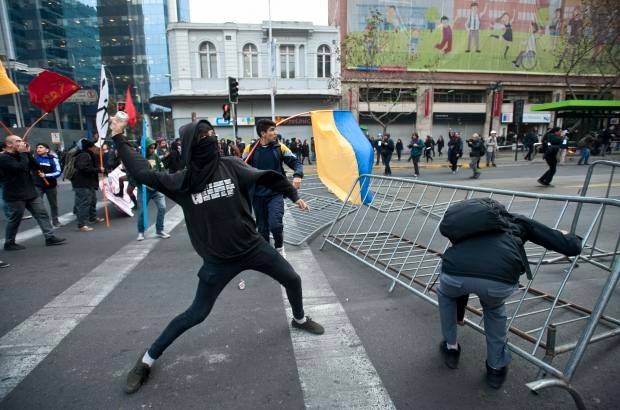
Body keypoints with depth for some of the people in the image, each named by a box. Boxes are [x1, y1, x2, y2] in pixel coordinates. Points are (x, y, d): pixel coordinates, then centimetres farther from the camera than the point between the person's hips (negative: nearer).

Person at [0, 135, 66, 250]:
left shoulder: (21, 155, 13)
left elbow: (36, 167, 4)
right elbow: (21, 168, -27)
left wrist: (28, 153, -5)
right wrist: (24, 153, -18)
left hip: (31, 193, 7)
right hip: (14, 196, -7)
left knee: (42, 214, 2)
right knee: (14, 221, 4)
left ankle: (50, 237, 5)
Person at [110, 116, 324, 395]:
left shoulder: (231, 166, -8)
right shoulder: (182, 181, -7)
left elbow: (267, 178, -2)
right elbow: (142, 172, -1)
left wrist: (294, 195, 2)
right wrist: (119, 138, 3)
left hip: (252, 246, 2)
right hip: (218, 259, -2)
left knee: (292, 280, 12)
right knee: (196, 314, 5)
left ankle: (299, 319, 45)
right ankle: (148, 359, 27)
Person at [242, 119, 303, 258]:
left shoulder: (279, 147, -3)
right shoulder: (250, 149, -4)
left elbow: (296, 162, -2)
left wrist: (297, 175, -22)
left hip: (276, 194, -1)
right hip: (258, 196, 1)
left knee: (275, 224, -14)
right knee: (262, 228, 12)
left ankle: (279, 247, 16)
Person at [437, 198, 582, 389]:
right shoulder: (517, 220, 30)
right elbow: (572, 247, 28)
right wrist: (568, 237, 51)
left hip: (454, 274, 2)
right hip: (500, 281, -1)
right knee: (494, 308, 37)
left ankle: (451, 348, 48)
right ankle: (496, 368, 46)